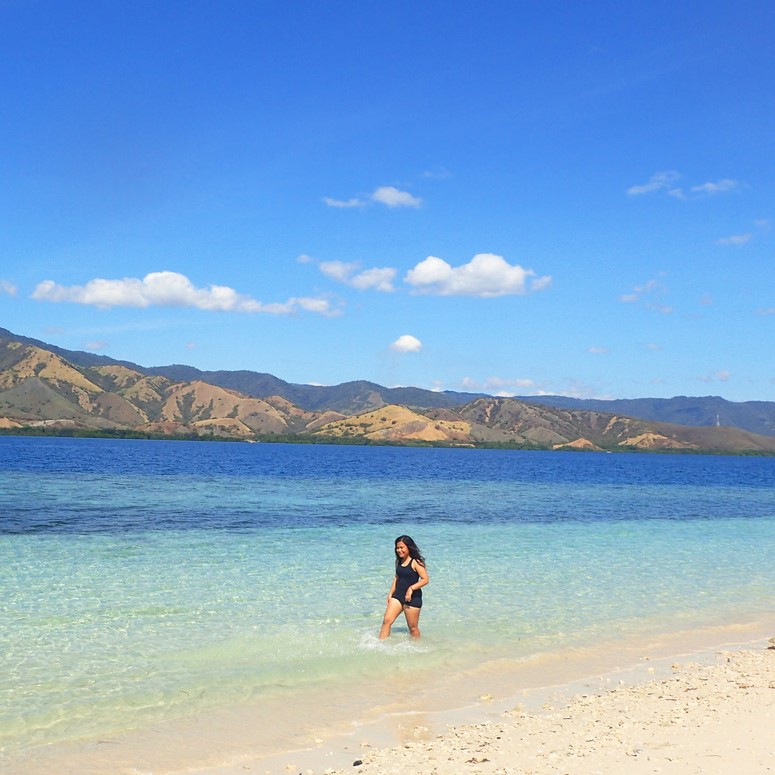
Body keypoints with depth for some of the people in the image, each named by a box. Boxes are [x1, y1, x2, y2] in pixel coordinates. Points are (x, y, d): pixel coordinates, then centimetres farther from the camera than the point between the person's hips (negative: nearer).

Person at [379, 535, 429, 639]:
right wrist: (391, 593, 11)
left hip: (413, 597, -6)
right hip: (398, 595, 6)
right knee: (387, 620, -7)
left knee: (413, 627, 4)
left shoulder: (416, 562, -12)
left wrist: (411, 588, -22)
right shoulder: (399, 562, 10)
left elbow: (425, 579, -15)